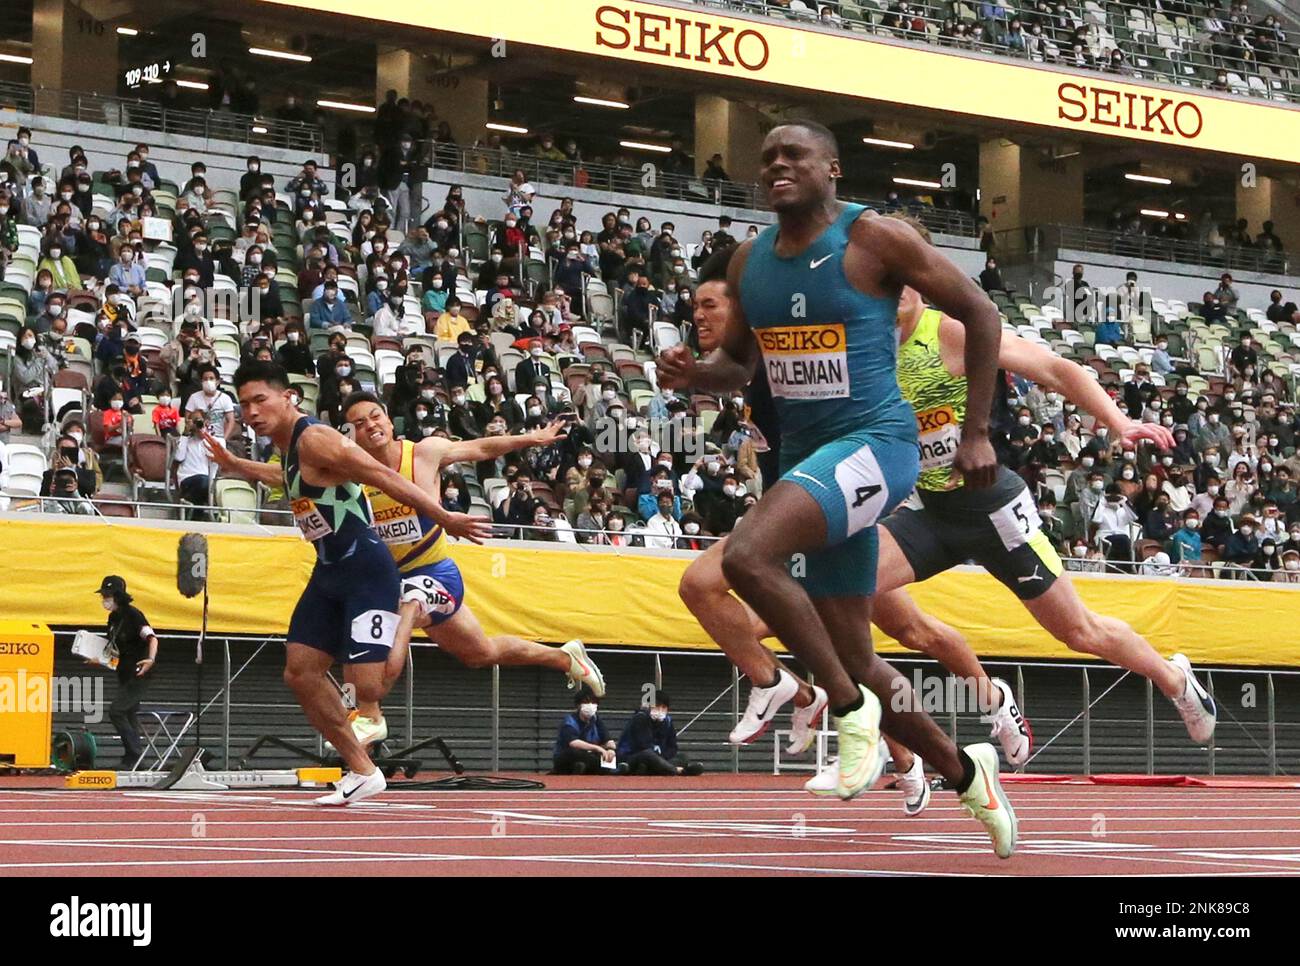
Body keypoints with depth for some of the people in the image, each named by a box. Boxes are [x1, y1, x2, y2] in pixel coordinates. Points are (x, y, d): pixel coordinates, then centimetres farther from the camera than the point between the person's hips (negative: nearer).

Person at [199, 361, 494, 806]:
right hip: (330, 570, 10)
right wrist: (234, 465, 43)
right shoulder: (288, 445, 10)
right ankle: (362, 771, 14)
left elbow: (385, 477, -23)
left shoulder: (315, 439, -18)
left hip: (366, 569, -10)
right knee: (300, 672, 8)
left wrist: (444, 518, -26)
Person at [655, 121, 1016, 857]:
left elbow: (980, 313, -4)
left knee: (747, 556, -31)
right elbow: (739, 366, 21)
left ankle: (853, 712, -14)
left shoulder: (873, 239, -9)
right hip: (808, 459, 7)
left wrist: (977, 433, -7)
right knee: (857, 665, 11)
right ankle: (967, 772, 33)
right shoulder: (749, 262, 9)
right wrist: (694, 375, -3)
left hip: (875, 443, -7)